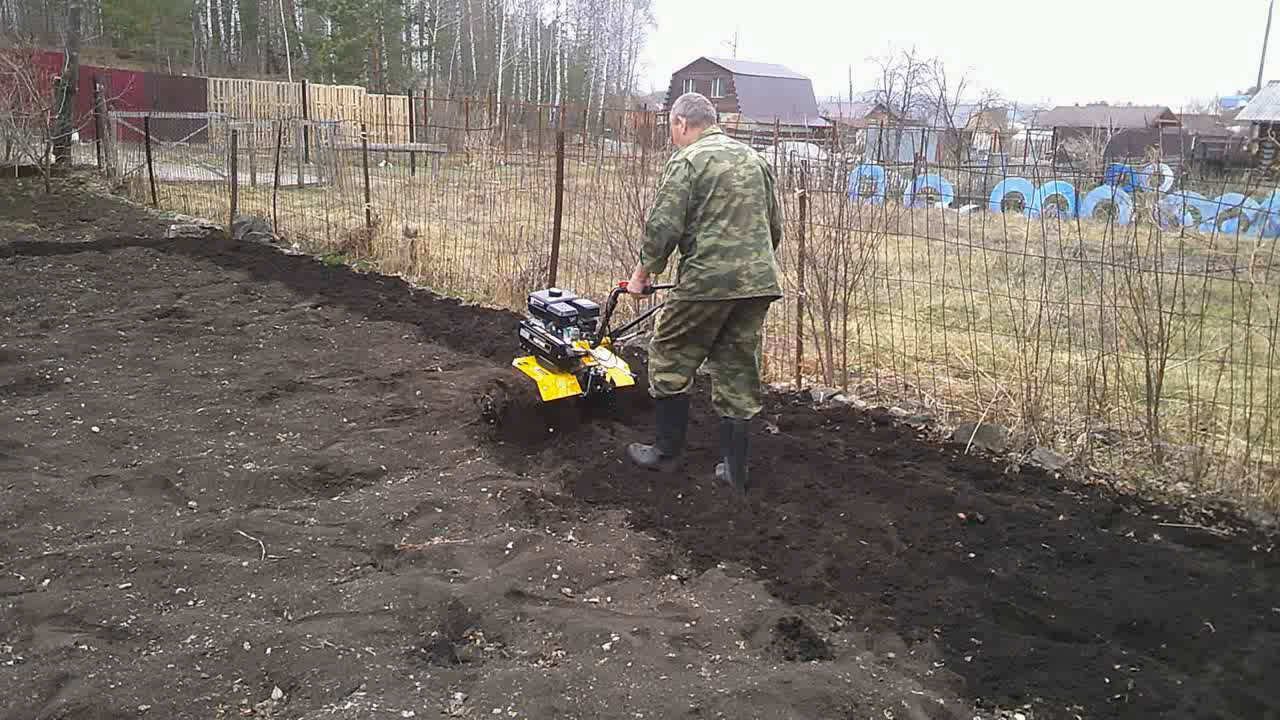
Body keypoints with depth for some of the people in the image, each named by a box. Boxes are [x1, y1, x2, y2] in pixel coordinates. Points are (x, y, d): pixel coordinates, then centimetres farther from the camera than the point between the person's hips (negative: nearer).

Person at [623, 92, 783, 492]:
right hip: (759, 282, 7)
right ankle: (734, 471, 15)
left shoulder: (687, 161, -5)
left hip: (707, 280, -7)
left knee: (671, 360, 11)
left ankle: (668, 452, 19)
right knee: (738, 372, 12)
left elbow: (663, 226, -11)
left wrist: (643, 272, 1)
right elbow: (775, 225, 20)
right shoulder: (755, 159, 17)